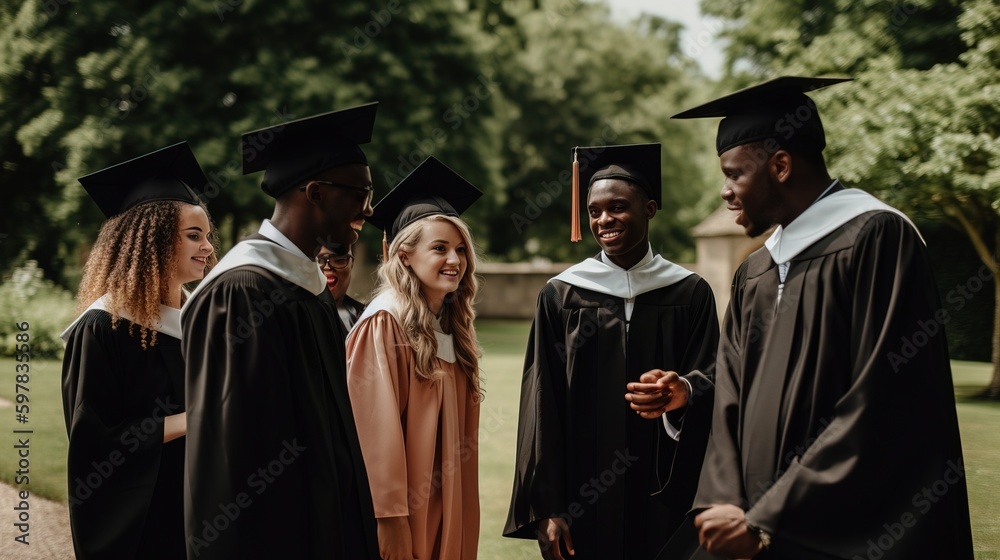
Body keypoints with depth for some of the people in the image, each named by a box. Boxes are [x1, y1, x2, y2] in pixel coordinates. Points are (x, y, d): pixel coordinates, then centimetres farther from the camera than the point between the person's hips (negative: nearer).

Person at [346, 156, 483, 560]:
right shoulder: (385, 323, -13)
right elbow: (376, 427, -18)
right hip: (404, 511, -7)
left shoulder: (454, 326, 11)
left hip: (447, 509, 8)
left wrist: (462, 518, 13)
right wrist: (390, 518, -21)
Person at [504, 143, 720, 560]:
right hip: (582, 498, 0)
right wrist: (546, 509, -7)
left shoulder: (690, 293, 3)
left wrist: (684, 394, -26)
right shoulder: (561, 295, 2)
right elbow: (542, 407, -1)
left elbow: (713, 381, -1)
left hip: (664, 499, 0)